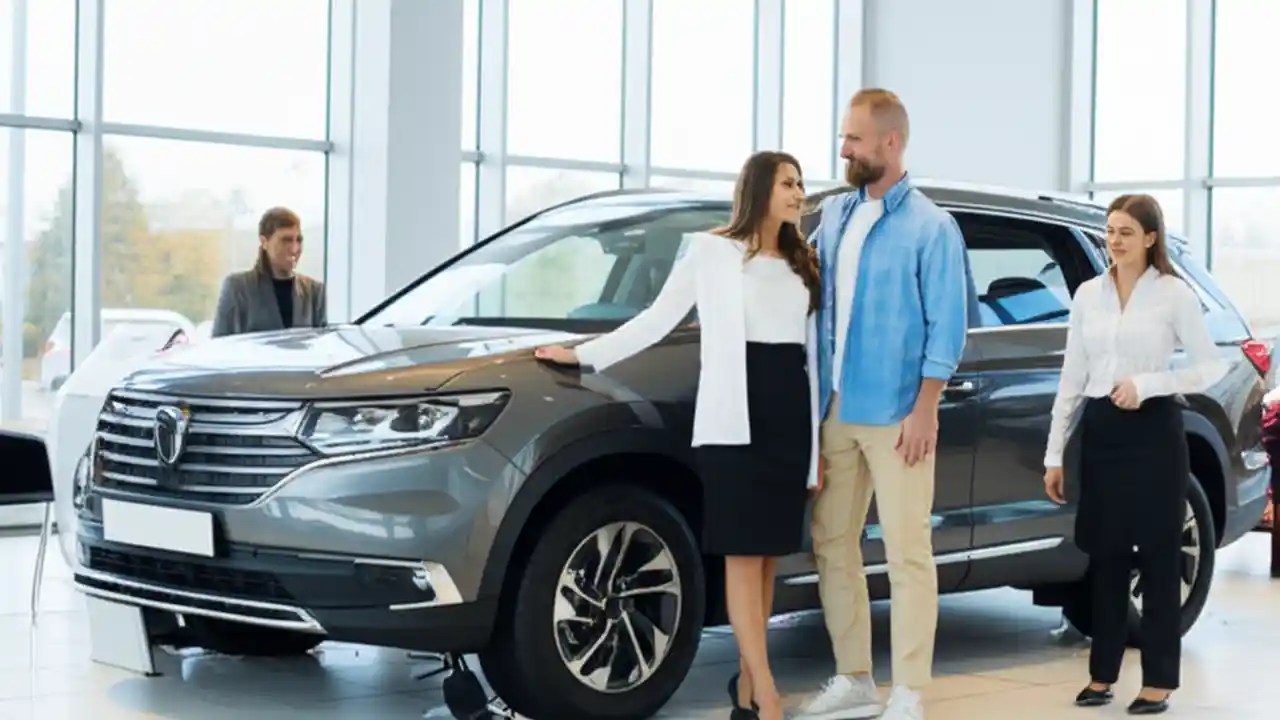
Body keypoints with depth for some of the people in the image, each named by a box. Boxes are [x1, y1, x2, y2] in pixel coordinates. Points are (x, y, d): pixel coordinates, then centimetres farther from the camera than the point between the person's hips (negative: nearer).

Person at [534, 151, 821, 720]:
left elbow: (814, 353, 14)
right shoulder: (712, 250, 4)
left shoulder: (803, 265, 16)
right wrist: (583, 355, 3)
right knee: (743, 555, -7)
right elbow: (657, 320, 6)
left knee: (769, 554, 5)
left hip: (791, 412, 5)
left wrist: (819, 438, 10)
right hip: (734, 415, -5)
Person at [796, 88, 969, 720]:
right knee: (831, 544, 10)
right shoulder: (833, 214, 12)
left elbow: (946, 325, -8)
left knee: (906, 551, -3)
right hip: (834, 410, 6)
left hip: (894, 415, -6)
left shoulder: (931, 227, -6)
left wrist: (925, 410, -13)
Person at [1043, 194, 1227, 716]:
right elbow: (1072, 377, 10)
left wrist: (1147, 383, -17)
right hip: (1100, 431, 4)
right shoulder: (1088, 295, 9)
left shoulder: (1173, 294, -3)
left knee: (1158, 556, 1)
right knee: (1105, 556, 8)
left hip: (1153, 431, -4)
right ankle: (1102, 674, 16)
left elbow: (1211, 367, -4)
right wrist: (1054, 452, 7)